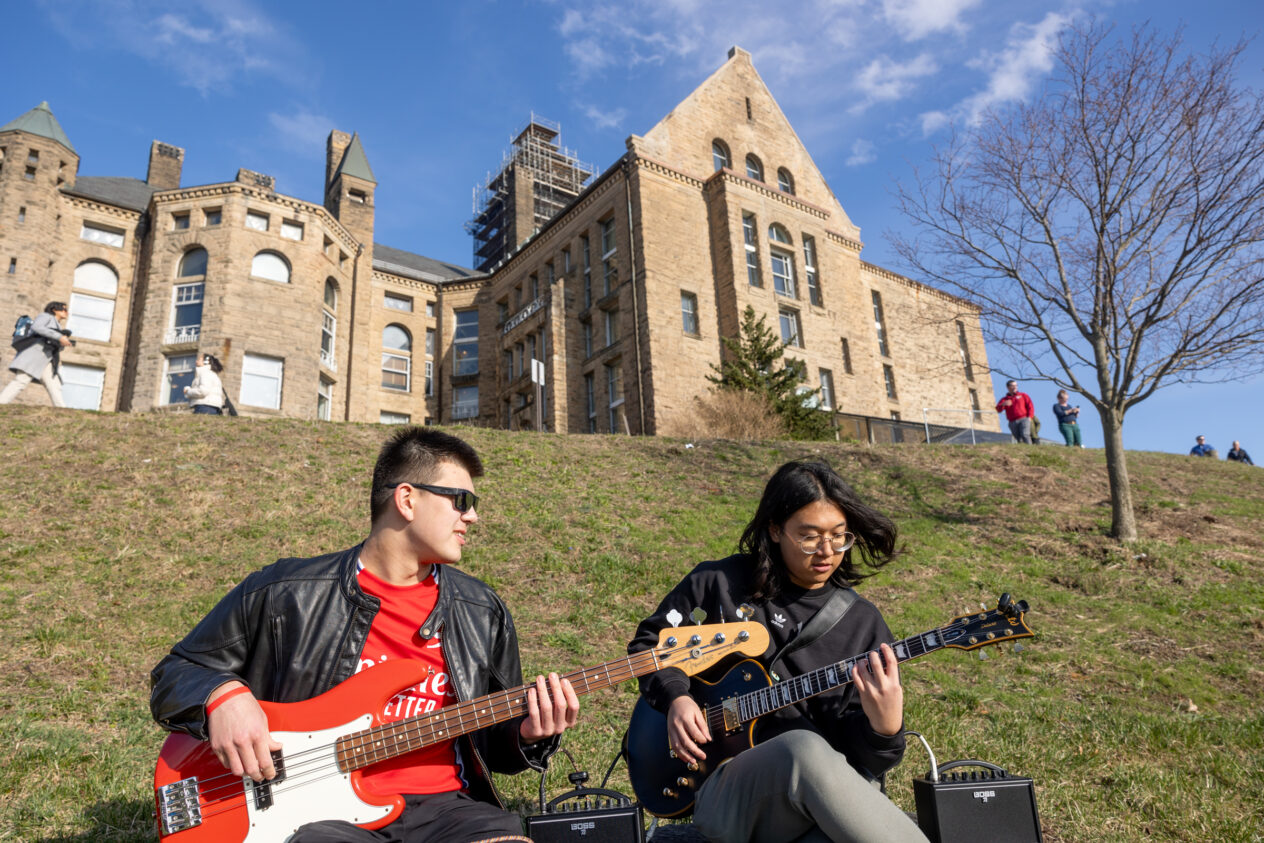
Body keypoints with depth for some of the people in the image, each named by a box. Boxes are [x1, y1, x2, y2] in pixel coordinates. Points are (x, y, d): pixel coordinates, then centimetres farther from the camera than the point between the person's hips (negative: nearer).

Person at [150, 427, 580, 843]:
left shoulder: (484, 614, 10)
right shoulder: (282, 593, 2)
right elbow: (176, 672, 12)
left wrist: (528, 735, -4)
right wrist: (223, 693, -9)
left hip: (443, 806, 3)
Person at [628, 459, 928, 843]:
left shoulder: (863, 623, 5)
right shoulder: (719, 583, 2)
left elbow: (855, 754, 1)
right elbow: (647, 642, 14)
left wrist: (884, 728, -22)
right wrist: (675, 696, -4)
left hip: (829, 796, 1)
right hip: (724, 791, 0)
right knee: (804, 749, -36)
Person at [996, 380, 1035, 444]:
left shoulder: (1023, 395, 19)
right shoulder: (1004, 399, 19)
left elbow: (1030, 406, 11)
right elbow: (998, 409, 3)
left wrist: (1029, 417, -5)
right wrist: (1003, 404, -19)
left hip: (1024, 420, -2)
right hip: (1013, 423, 2)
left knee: (1025, 435, -22)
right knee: (1019, 440, -5)